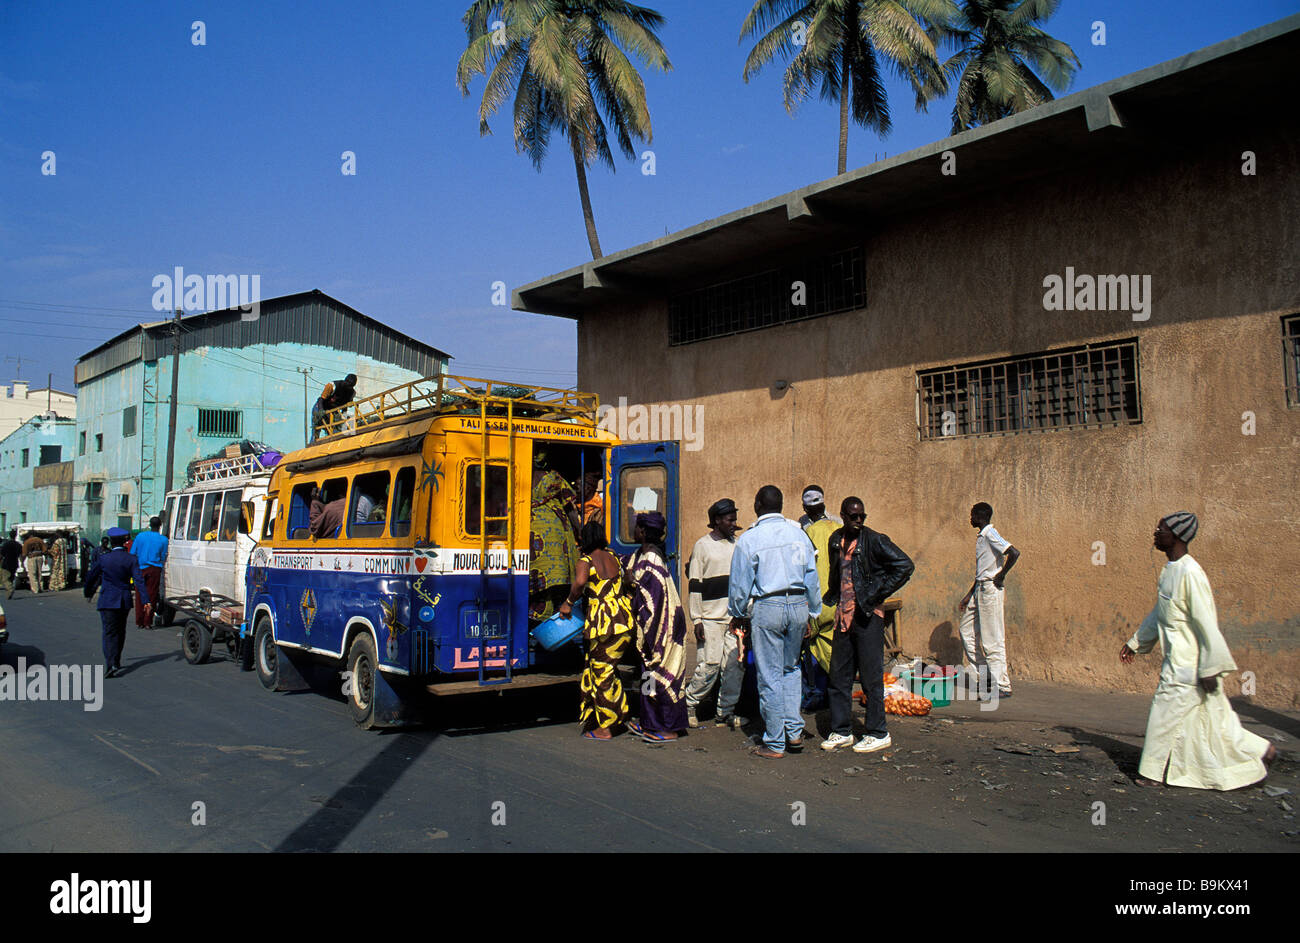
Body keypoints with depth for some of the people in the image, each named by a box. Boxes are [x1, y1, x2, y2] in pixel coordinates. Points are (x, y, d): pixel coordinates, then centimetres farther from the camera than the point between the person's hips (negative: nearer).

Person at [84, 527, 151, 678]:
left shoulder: (103, 559, -5)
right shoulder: (131, 559, -3)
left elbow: (91, 578, 7)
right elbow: (139, 580, -10)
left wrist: (88, 593, 26)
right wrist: (147, 601, -12)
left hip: (108, 601, -2)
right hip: (125, 601, 3)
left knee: (110, 633, -4)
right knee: (120, 632, 17)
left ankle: (111, 664, -20)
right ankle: (116, 662, 29)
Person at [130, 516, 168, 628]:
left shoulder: (140, 536, 3)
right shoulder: (163, 539, -3)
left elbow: (132, 554, 7)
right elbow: (163, 558, 1)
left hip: (141, 569, 2)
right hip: (155, 569, -2)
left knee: (139, 596, 9)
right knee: (151, 596, 3)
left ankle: (139, 622, 11)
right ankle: (147, 622, 2)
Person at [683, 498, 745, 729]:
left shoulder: (738, 544, 13)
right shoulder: (702, 545, -1)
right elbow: (694, 586, -3)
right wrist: (696, 619, -8)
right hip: (711, 618, -5)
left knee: (735, 665, 3)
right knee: (709, 665, -7)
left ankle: (726, 712, 14)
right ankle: (689, 703, 13)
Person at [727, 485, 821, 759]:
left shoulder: (749, 539, -6)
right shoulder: (799, 533, 6)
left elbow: (739, 583, -2)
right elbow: (812, 578, 10)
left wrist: (737, 614, 13)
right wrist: (813, 612, 20)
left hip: (768, 607, -4)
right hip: (798, 605, 4)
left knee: (770, 676, 3)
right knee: (791, 669, 20)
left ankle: (774, 744, 10)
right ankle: (794, 732, 17)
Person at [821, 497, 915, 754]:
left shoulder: (874, 541, -9)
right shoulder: (836, 540, 10)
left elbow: (905, 565, -12)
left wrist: (878, 593, -12)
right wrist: (831, 595, 13)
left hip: (868, 616, -6)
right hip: (843, 616, 6)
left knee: (871, 676, -1)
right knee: (839, 675, 10)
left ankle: (879, 734, 11)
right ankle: (841, 731, 21)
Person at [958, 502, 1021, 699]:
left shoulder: (990, 535, -12)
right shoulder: (981, 536, 17)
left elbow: (1014, 553, -27)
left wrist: (1001, 575, -17)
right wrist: (968, 596, 23)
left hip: (990, 589, -10)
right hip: (980, 590, 10)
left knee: (992, 639, -6)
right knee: (967, 631, 12)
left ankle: (1003, 686, 0)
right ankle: (985, 675, 18)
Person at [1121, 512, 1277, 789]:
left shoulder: (1190, 573, -20)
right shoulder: (1169, 570, 9)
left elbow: (1206, 621, -21)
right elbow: (1158, 614, 20)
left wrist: (1210, 667, -19)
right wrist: (1135, 643, 25)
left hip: (1189, 663, -9)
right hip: (1176, 659, 9)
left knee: (1166, 713, 0)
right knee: (1213, 717, 16)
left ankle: (1156, 771, 12)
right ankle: (1262, 750, 28)